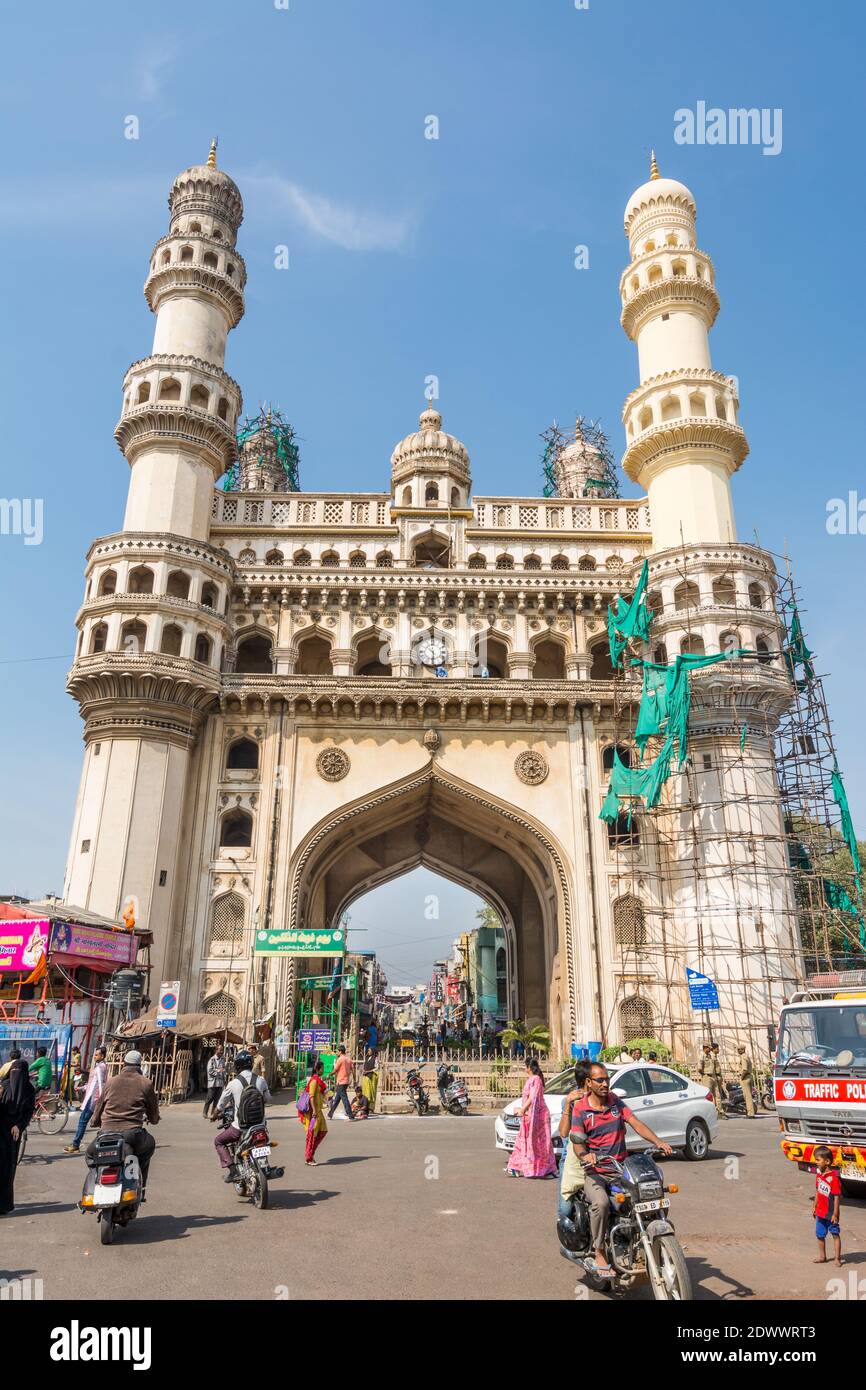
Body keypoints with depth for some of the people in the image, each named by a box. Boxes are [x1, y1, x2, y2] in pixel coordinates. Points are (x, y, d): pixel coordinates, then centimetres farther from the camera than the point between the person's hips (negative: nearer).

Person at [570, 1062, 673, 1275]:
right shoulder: (580, 1109, -2)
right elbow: (577, 1141, -11)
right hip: (595, 1172, -4)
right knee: (601, 1203, -32)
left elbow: (636, 1123, -2)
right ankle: (599, 1253, -13)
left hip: (620, 1169, 4)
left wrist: (658, 1141, -18)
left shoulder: (616, 1102, 10)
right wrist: (585, 1155, -34)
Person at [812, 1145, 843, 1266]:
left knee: (835, 1234, 8)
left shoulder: (834, 1178, -22)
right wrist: (814, 1207, 14)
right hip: (820, 1212, 7)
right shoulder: (819, 1175, 1)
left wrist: (835, 1214, -18)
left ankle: (837, 1258, 21)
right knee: (820, 1234, 15)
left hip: (831, 1213, -7)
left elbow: (837, 1197, -20)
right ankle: (822, 1256, 30)